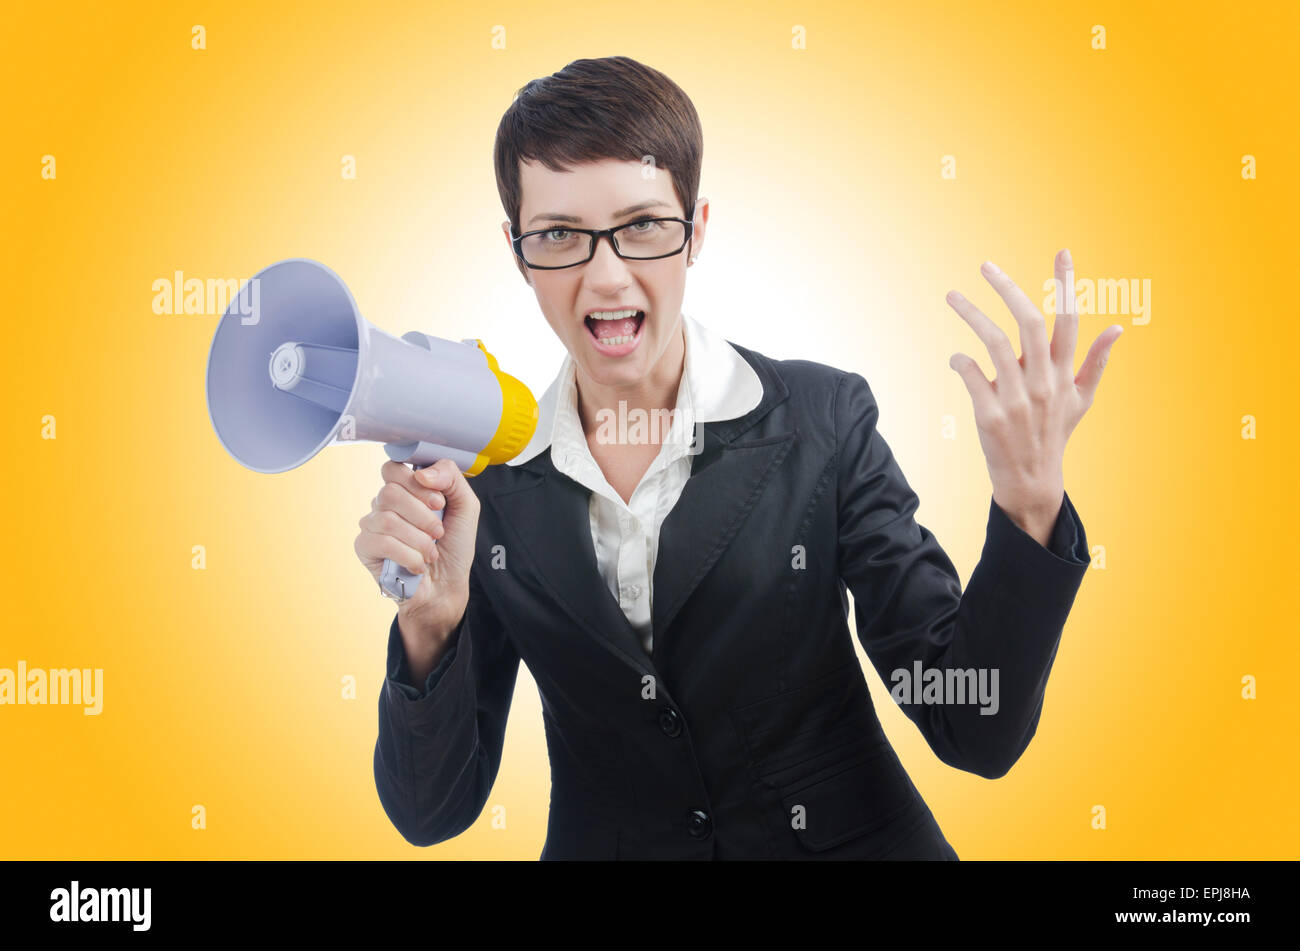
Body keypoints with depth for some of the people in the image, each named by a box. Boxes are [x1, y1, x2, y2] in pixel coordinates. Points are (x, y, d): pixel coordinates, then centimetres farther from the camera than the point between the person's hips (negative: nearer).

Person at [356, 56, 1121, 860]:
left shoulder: (823, 422, -8)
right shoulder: (485, 488, -3)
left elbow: (976, 736, -8)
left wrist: (1031, 503, -21)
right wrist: (430, 625, -18)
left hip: (844, 839, -1)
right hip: (605, 846, 1)